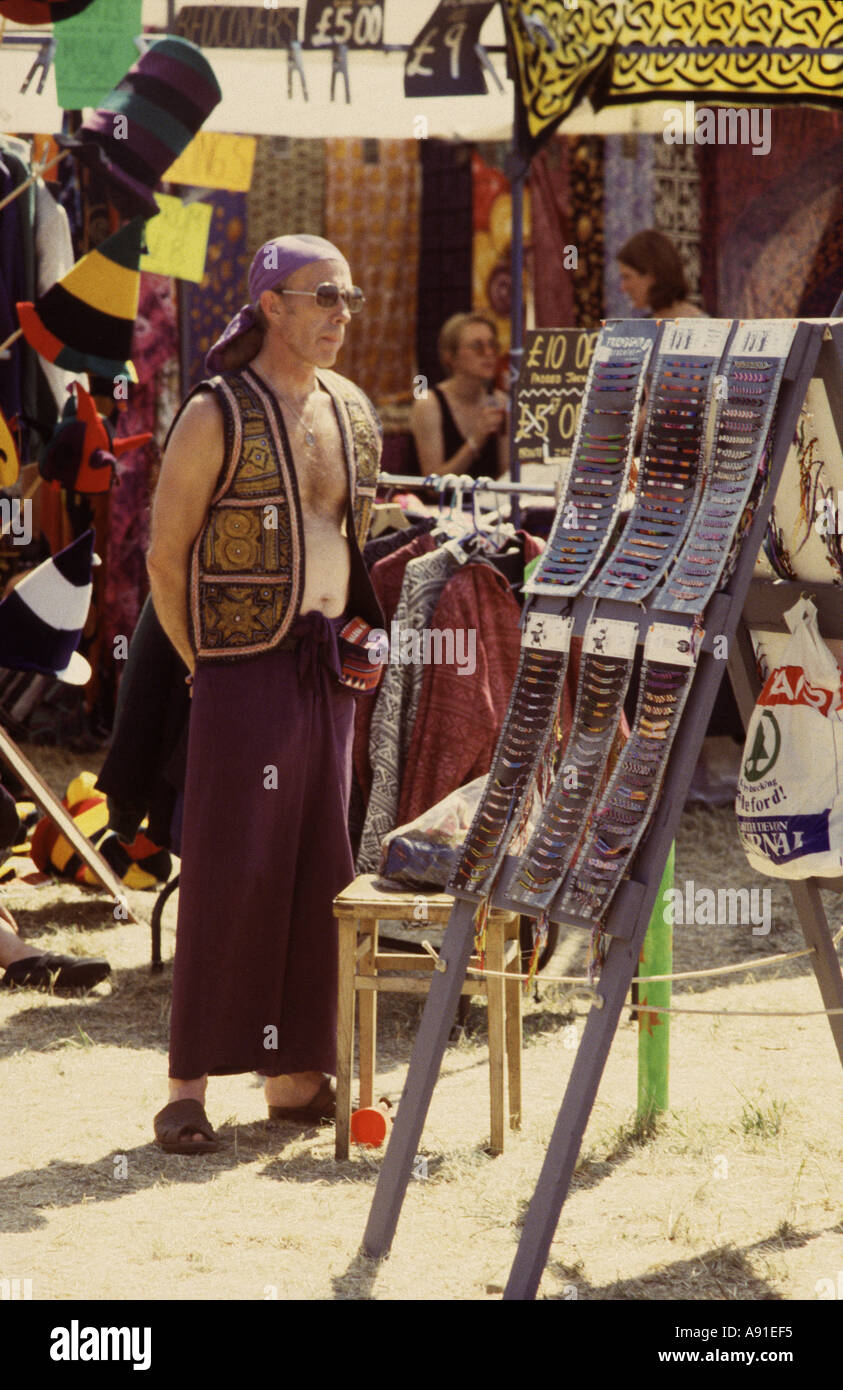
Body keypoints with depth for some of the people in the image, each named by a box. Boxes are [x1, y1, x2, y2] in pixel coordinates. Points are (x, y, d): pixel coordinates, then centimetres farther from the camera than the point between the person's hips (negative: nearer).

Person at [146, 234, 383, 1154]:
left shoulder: (352, 412, 12)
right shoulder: (217, 416, -7)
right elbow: (165, 555, -5)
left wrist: (362, 636, 12)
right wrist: (202, 663, -3)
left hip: (328, 669, 6)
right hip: (245, 672, -6)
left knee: (317, 871, 7)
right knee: (228, 874, -8)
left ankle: (296, 1076, 14)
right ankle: (189, 1087, -5)